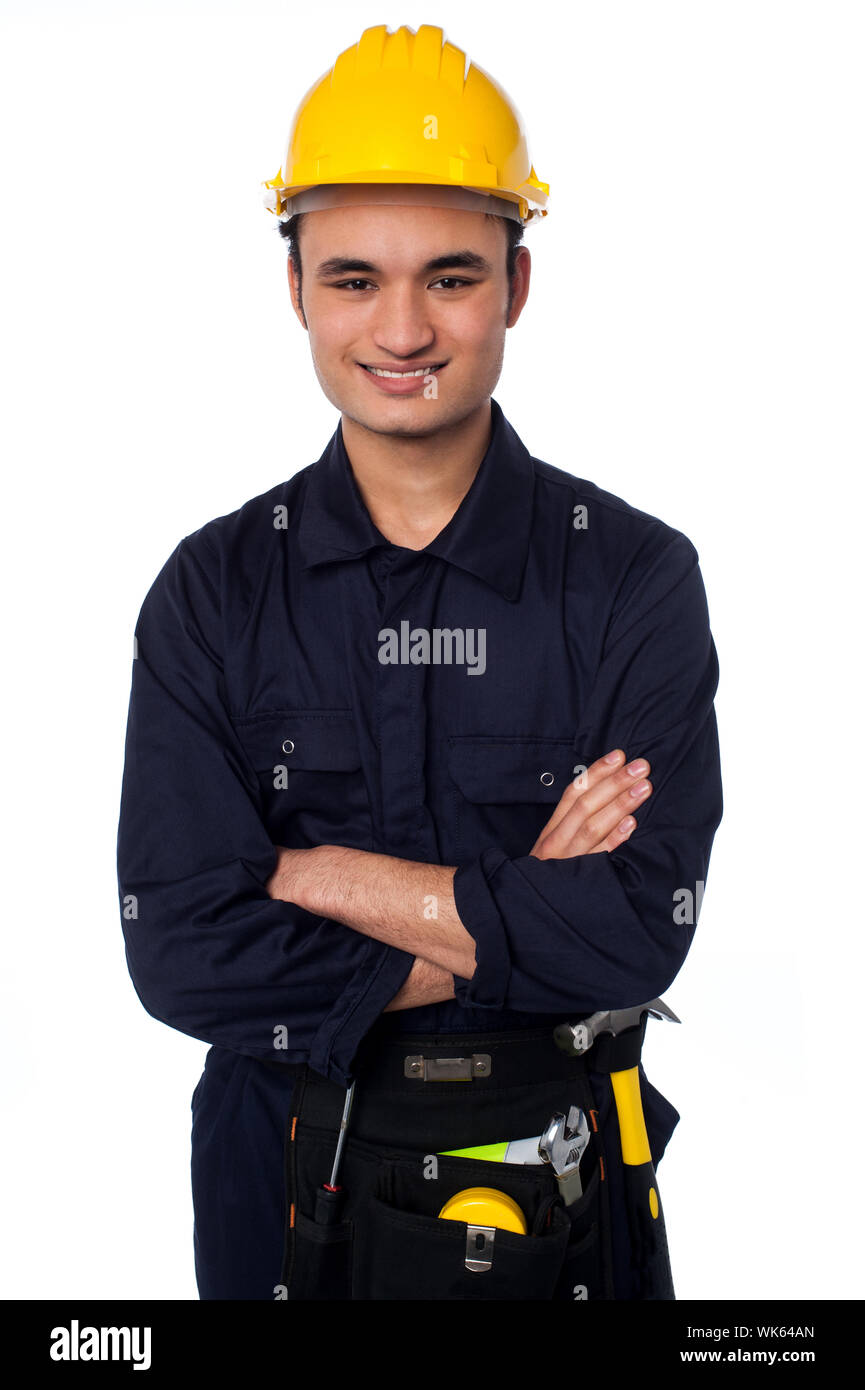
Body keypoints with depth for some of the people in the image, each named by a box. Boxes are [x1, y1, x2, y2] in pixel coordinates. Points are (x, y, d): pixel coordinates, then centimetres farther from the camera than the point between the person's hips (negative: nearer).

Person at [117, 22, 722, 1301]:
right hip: (289, 1185, 1)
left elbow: (643, 930, -19)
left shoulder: (639, 578, -10)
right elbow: (182, 952, -15)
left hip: (557, 1188, 0)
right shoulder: (211, 593, -7)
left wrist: (322, 875, -18)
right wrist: (511, 920, -18)